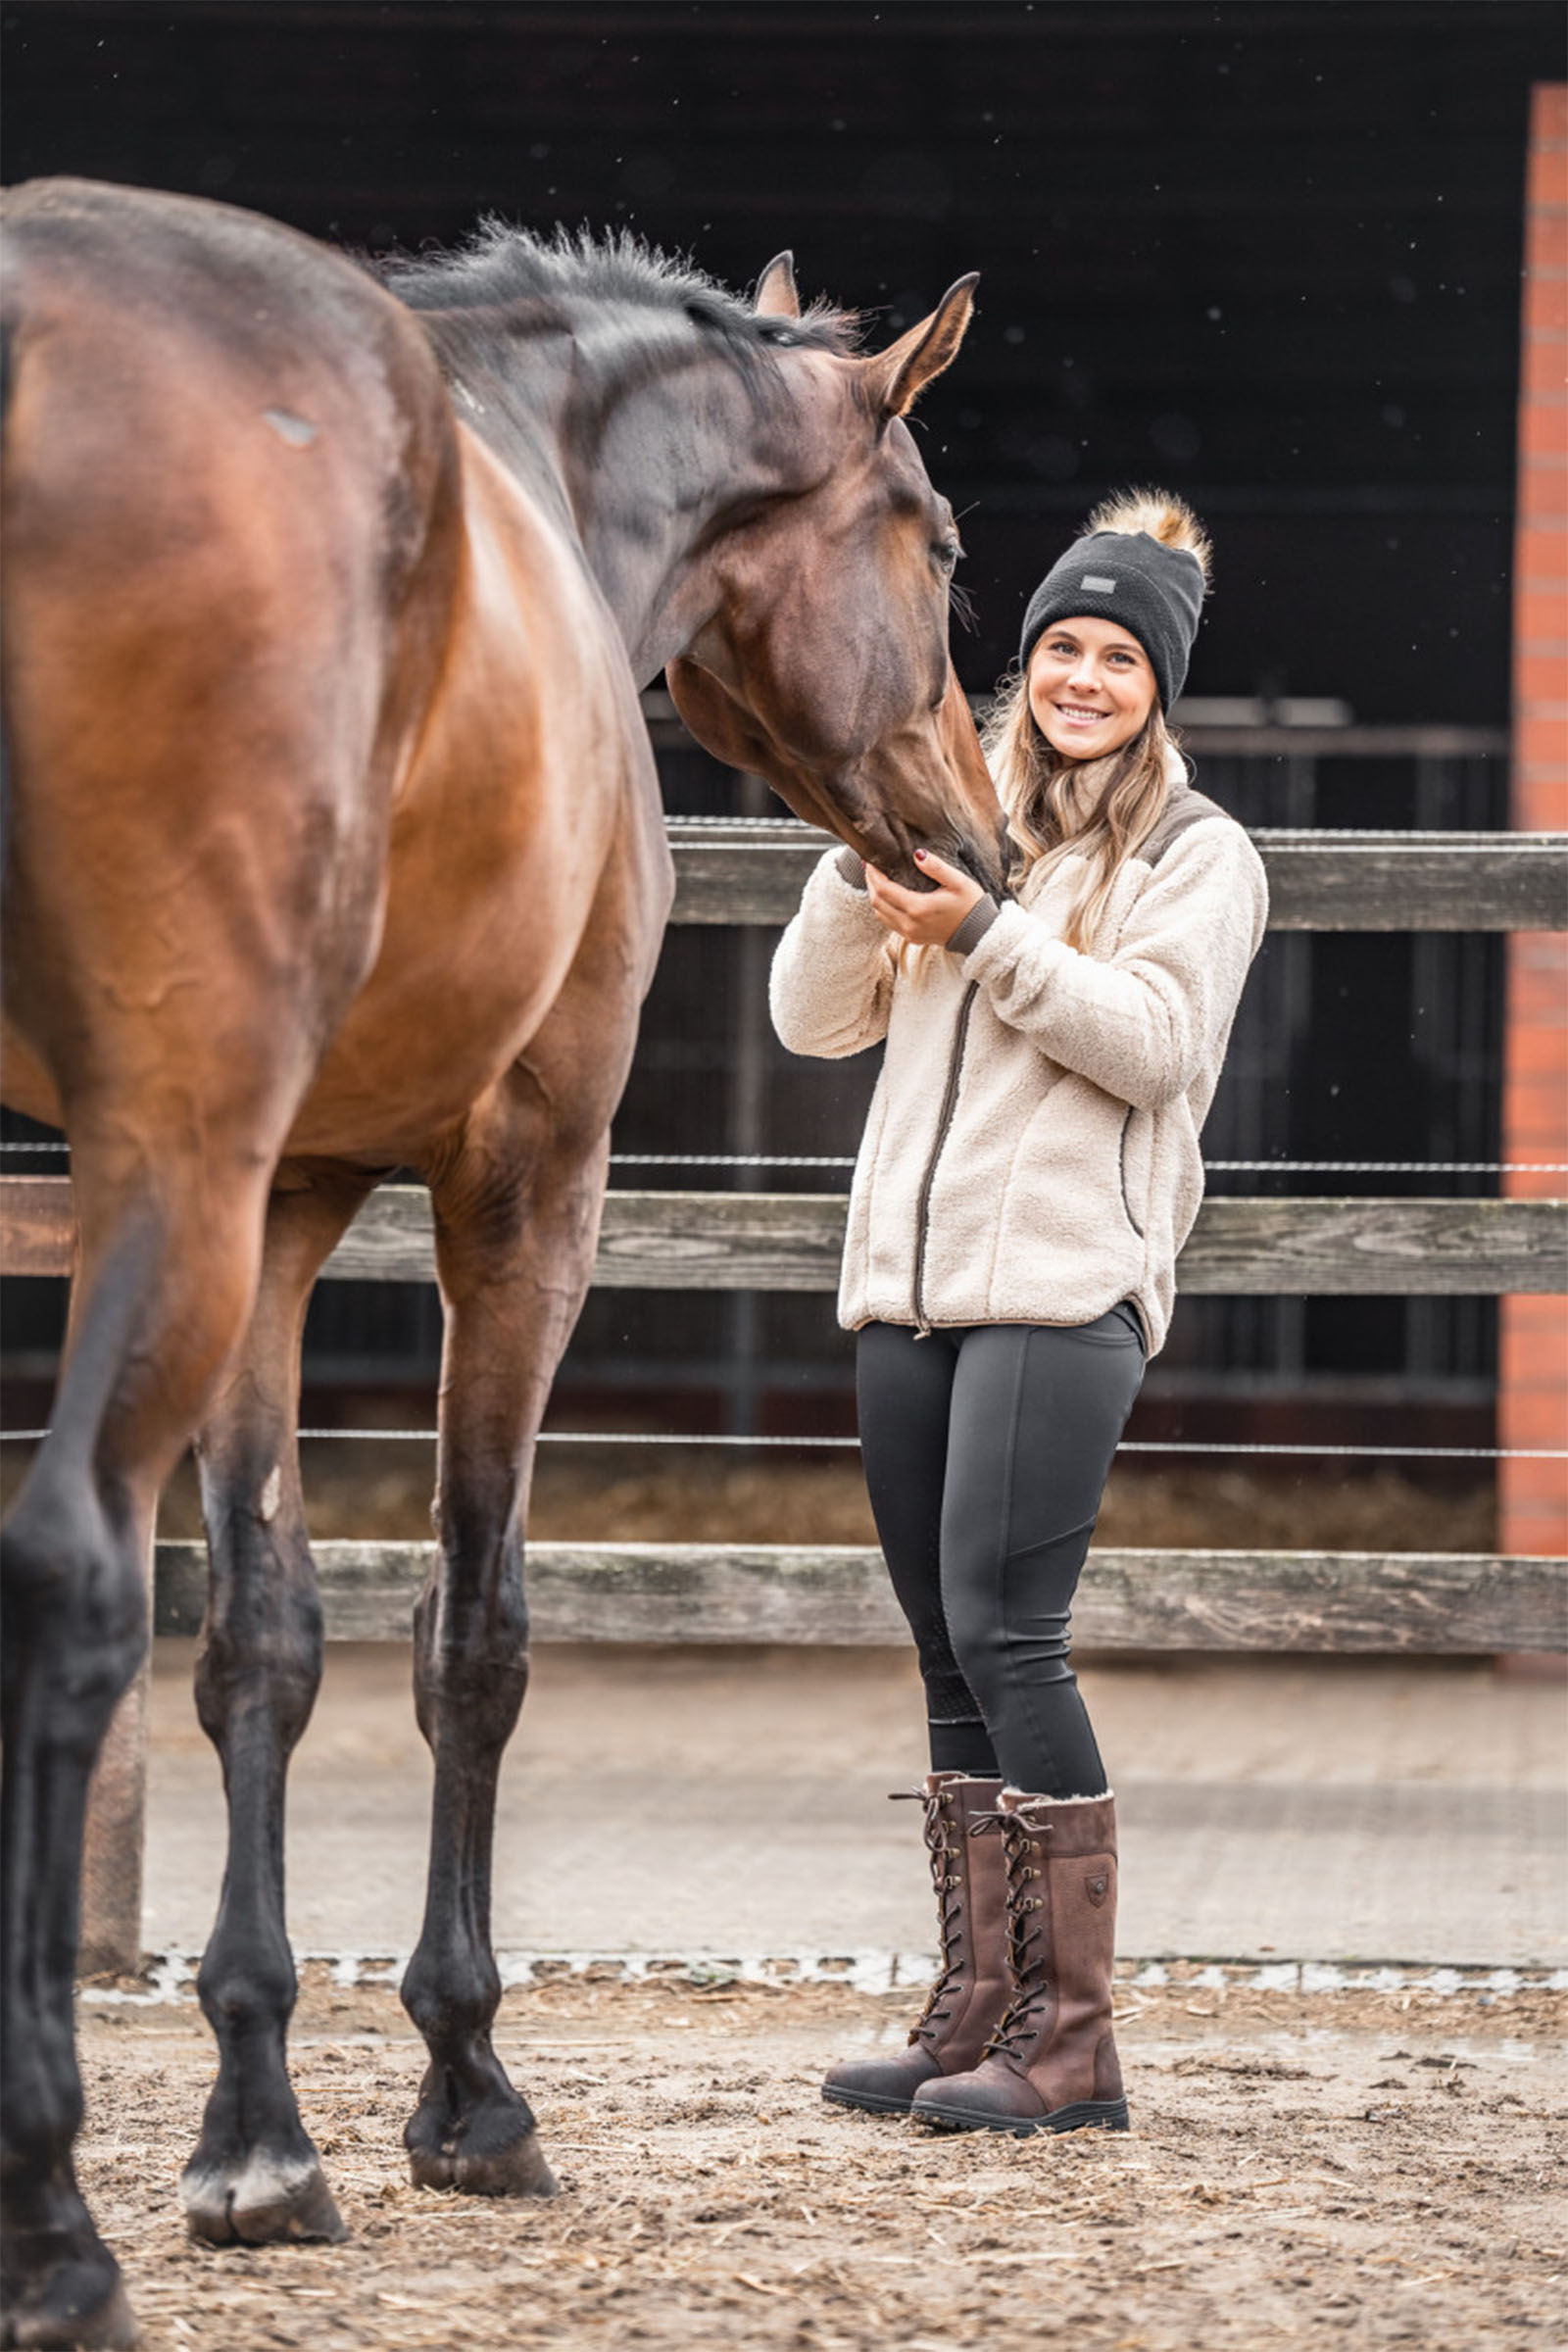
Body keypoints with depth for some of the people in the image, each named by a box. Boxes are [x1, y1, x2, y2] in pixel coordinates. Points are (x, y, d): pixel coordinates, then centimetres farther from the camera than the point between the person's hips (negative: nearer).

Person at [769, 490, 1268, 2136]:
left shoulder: (1195, 853, 3)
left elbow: (1153, 1042, -11)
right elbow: (813, 1018, 12)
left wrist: (983, 935, -17)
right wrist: (865, 860, -3)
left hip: (1063, 1288, -6)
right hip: (907, 1284, 6)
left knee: (1003, 1632, -14)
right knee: (948, 1652, 7)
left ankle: (1074, 2033, -11)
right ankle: (976, 2012, 11)